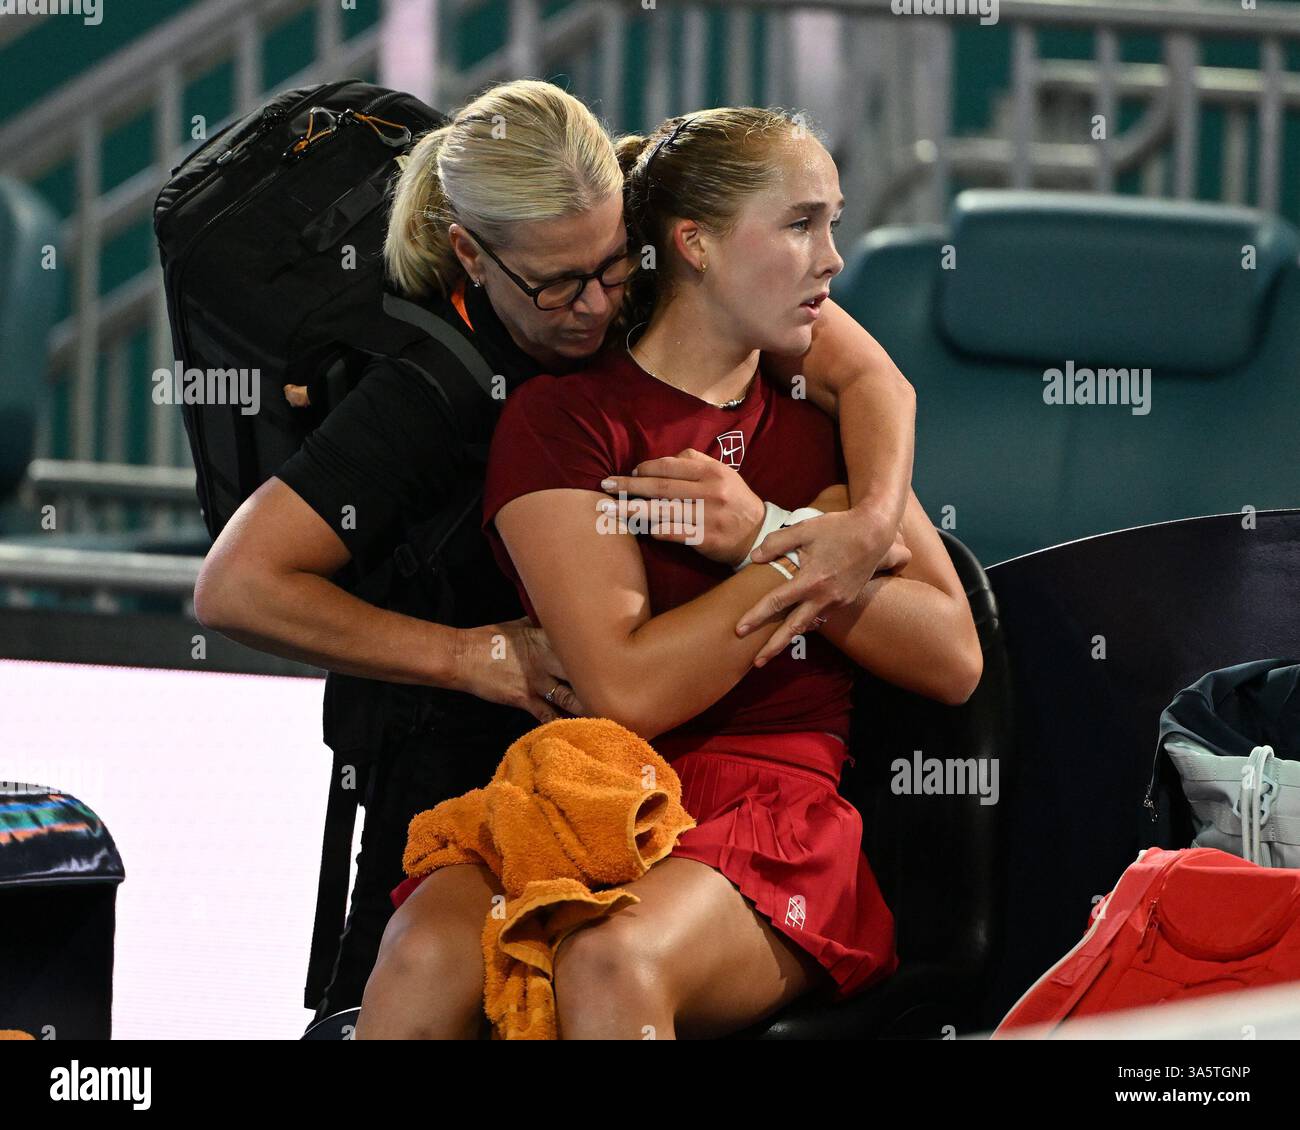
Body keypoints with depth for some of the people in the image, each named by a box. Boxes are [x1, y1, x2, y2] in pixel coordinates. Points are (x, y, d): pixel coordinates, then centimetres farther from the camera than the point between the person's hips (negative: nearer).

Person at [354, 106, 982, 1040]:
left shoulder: (824, 422, 20)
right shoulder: (566, 416, 5)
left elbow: (955, 662, 9)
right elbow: (630, 690, -8)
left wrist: (762, 540, -1)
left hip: (773, 806, 1)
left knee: (611, 965, -36)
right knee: (428, 958, -36)